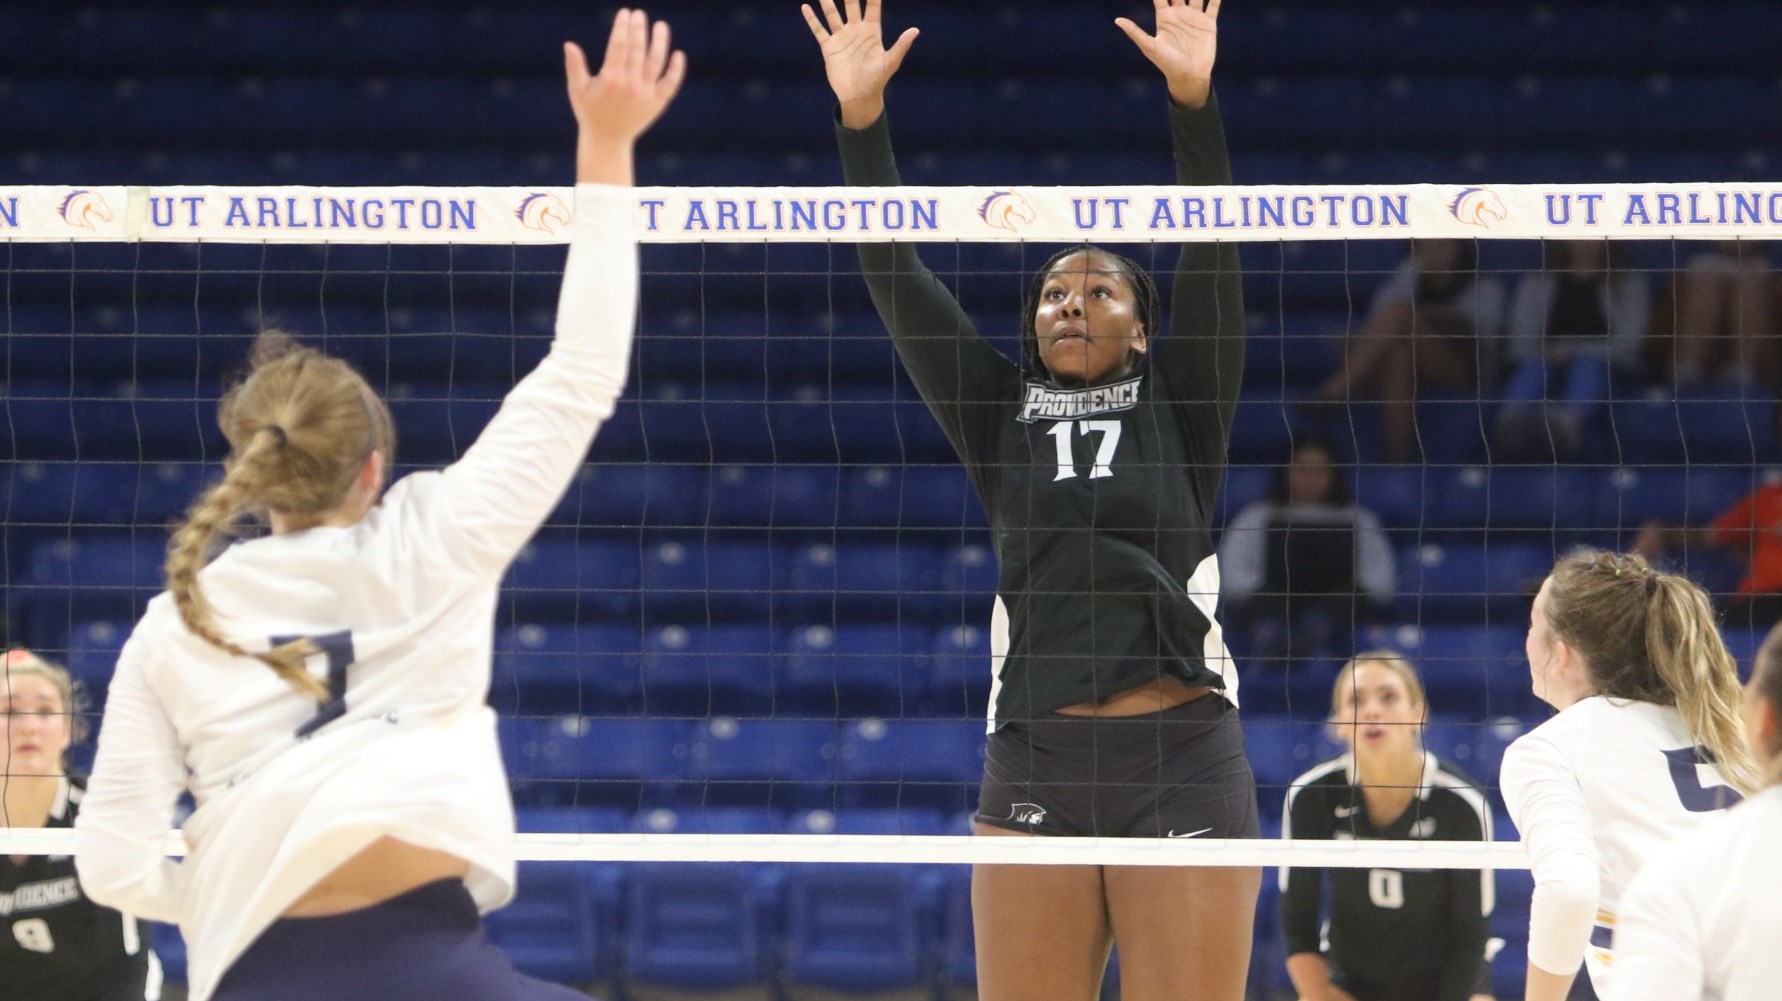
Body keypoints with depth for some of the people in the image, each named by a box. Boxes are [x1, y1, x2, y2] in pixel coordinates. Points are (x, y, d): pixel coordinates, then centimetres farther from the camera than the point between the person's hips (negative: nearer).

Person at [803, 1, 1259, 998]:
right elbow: (897, 277, 8)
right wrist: (862, 115, -2)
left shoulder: (1178, 409, 10)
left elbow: (1212, 257, -2)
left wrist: (1195, 96, -15)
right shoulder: (1001, 415, 14)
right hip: (1033, 764, 2)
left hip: (1184, 765, -2)